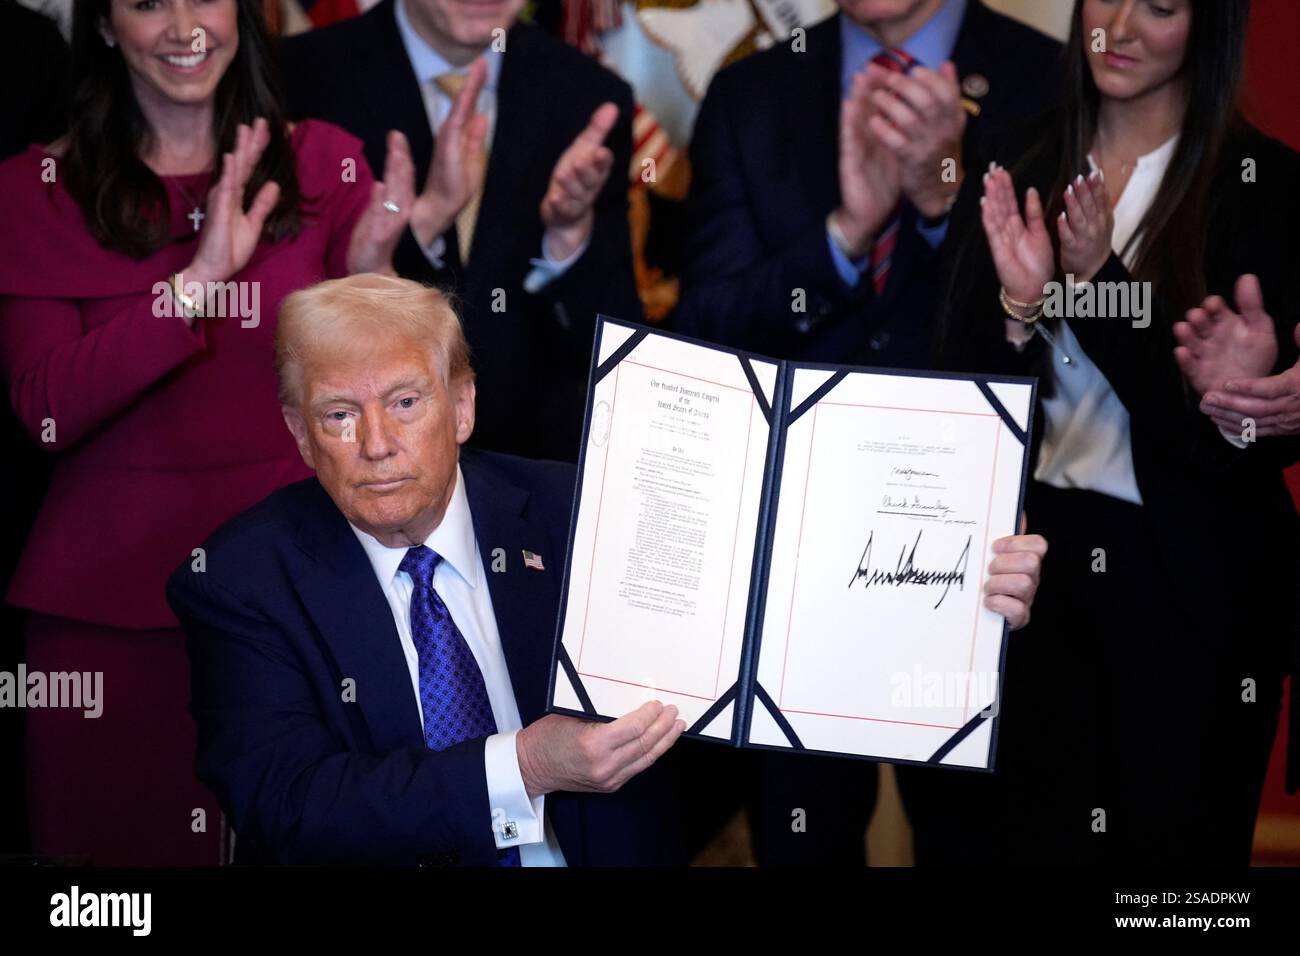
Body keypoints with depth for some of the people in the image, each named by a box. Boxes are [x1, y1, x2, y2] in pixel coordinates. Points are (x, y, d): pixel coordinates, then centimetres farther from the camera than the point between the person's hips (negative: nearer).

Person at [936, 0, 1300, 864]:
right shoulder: (1022, 168, 3)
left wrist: (1102, 283, -22)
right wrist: (1020, 303, -19)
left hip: (1188, 582, -3)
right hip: (1034, 558, 3)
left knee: (1171, 833, 10)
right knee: (1014, 830, 12)